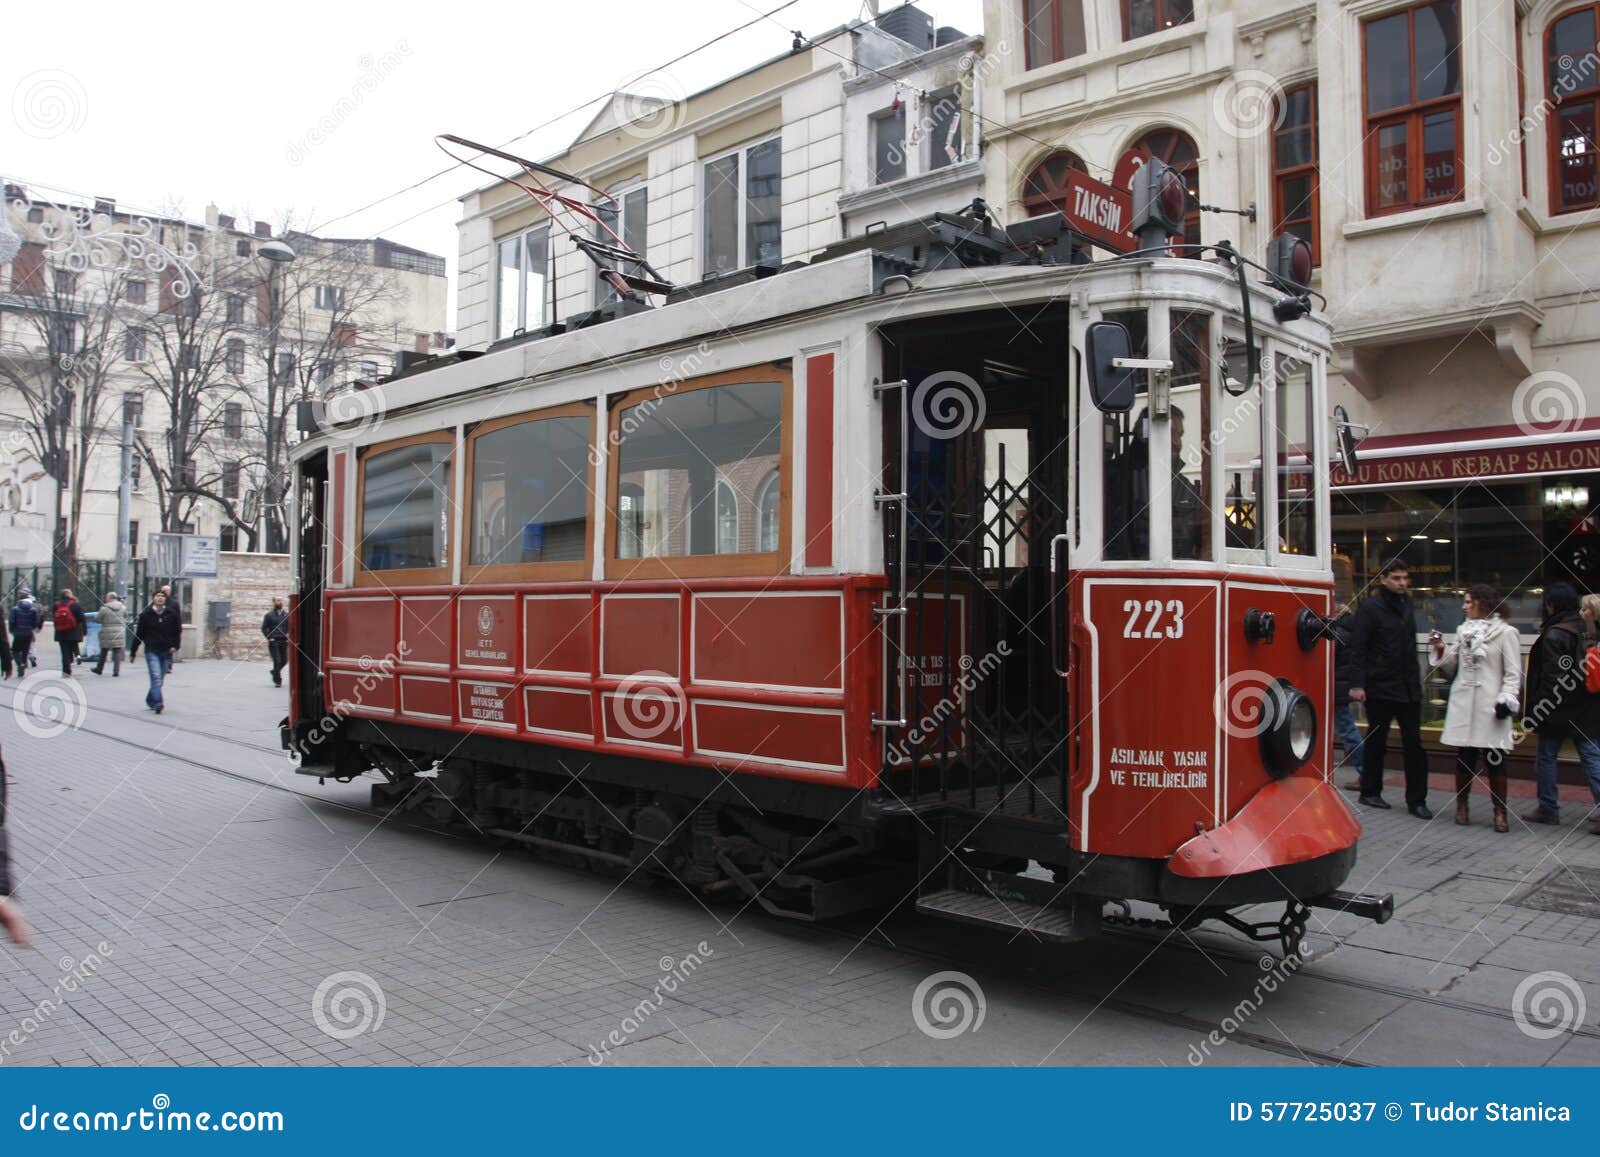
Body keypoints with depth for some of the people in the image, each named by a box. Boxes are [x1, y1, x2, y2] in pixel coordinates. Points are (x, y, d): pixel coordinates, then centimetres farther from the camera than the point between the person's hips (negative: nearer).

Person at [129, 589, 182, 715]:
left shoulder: (171, 614, 3)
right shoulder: (146, 614, 0)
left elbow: (178, 631, 11)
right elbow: (139, 634, 5)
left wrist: (175, 646, -2)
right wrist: (133, 652, 8)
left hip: (166, 652, 2)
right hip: (151, 651, -2)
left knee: (159, 678, 10)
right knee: (156, 677, -15)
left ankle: (150, 700, 29)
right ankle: (157, 703, -23)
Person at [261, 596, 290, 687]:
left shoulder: (286, 615, 10)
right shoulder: (269, 615, 3)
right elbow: (264, 628, 3)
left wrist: (289, 637, 0)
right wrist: (269, 637, -8)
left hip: (284, 641, 3)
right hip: (273, 641, -3)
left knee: (284, 660, 5)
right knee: (277, 661, -9)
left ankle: (275, 671, 35)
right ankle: (277, 681, -1)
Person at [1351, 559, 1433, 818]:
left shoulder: (1408, 606, 12)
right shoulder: (1369, 607, -7)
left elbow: (1411, 648, 17)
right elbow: (1358, 648, -12)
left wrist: (1416, 679, 12)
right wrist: (1358, 684, -18)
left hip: (1408, 688, 5)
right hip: (1380, 688, -5)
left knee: (1414, 744, 3)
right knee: (1376, 742, 8)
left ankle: (1416, 801, 9)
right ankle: (1370, 792, 21)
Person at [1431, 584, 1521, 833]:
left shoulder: (1506, 633, -1)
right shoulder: (1463, 631, 14)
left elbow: (1513, 672, -5)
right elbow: (1452, 668, 16)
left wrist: (1506, 699, -16)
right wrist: (1440, 652, 0)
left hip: (1490, 705, -4)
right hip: (1463, 704, 4)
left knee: (1494, 759, -2)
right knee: (1464, 757, 7)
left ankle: (1500, 812, 6)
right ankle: (1462, 805, 19)